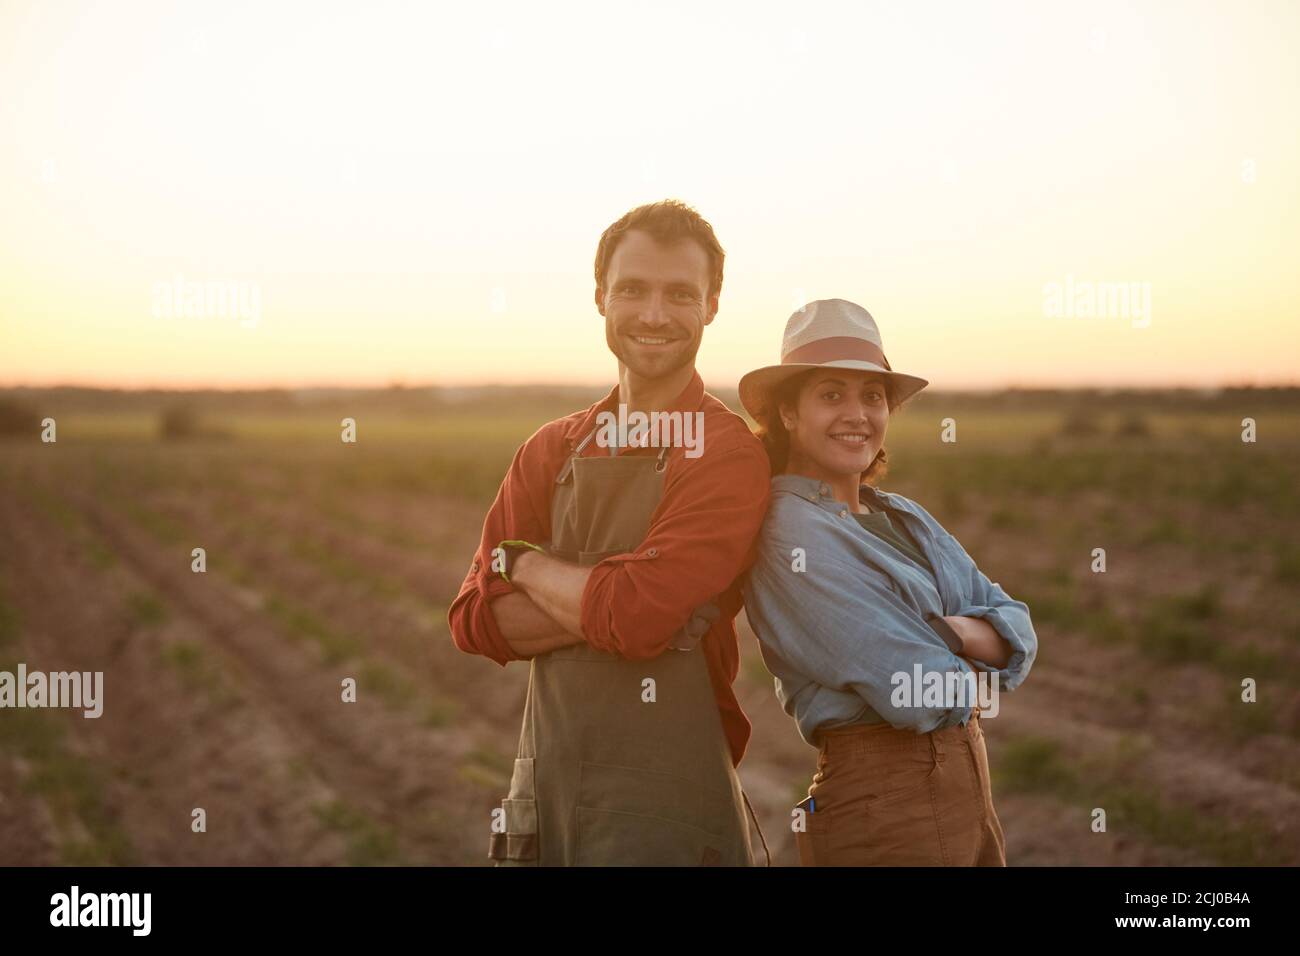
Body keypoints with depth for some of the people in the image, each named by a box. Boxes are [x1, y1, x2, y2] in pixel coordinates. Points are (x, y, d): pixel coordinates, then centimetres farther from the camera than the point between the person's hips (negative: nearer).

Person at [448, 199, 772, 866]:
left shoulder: (728, 454, -10)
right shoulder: (552, 451, 8)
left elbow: (637, 616, -21)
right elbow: (474, 620, -1)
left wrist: (527, 562, -4)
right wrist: (602, 601, -15)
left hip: (664, 806, -5)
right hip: (542, 793, 5)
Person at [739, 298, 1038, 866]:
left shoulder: (906, 519, 10)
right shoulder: (792, 536, -16)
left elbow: (1019, 634, 5)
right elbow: (919, 694, -22)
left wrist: (955, 632, -15)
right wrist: (972, 669, -2)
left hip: (969, 792, 8)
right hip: (883, 807, -8)